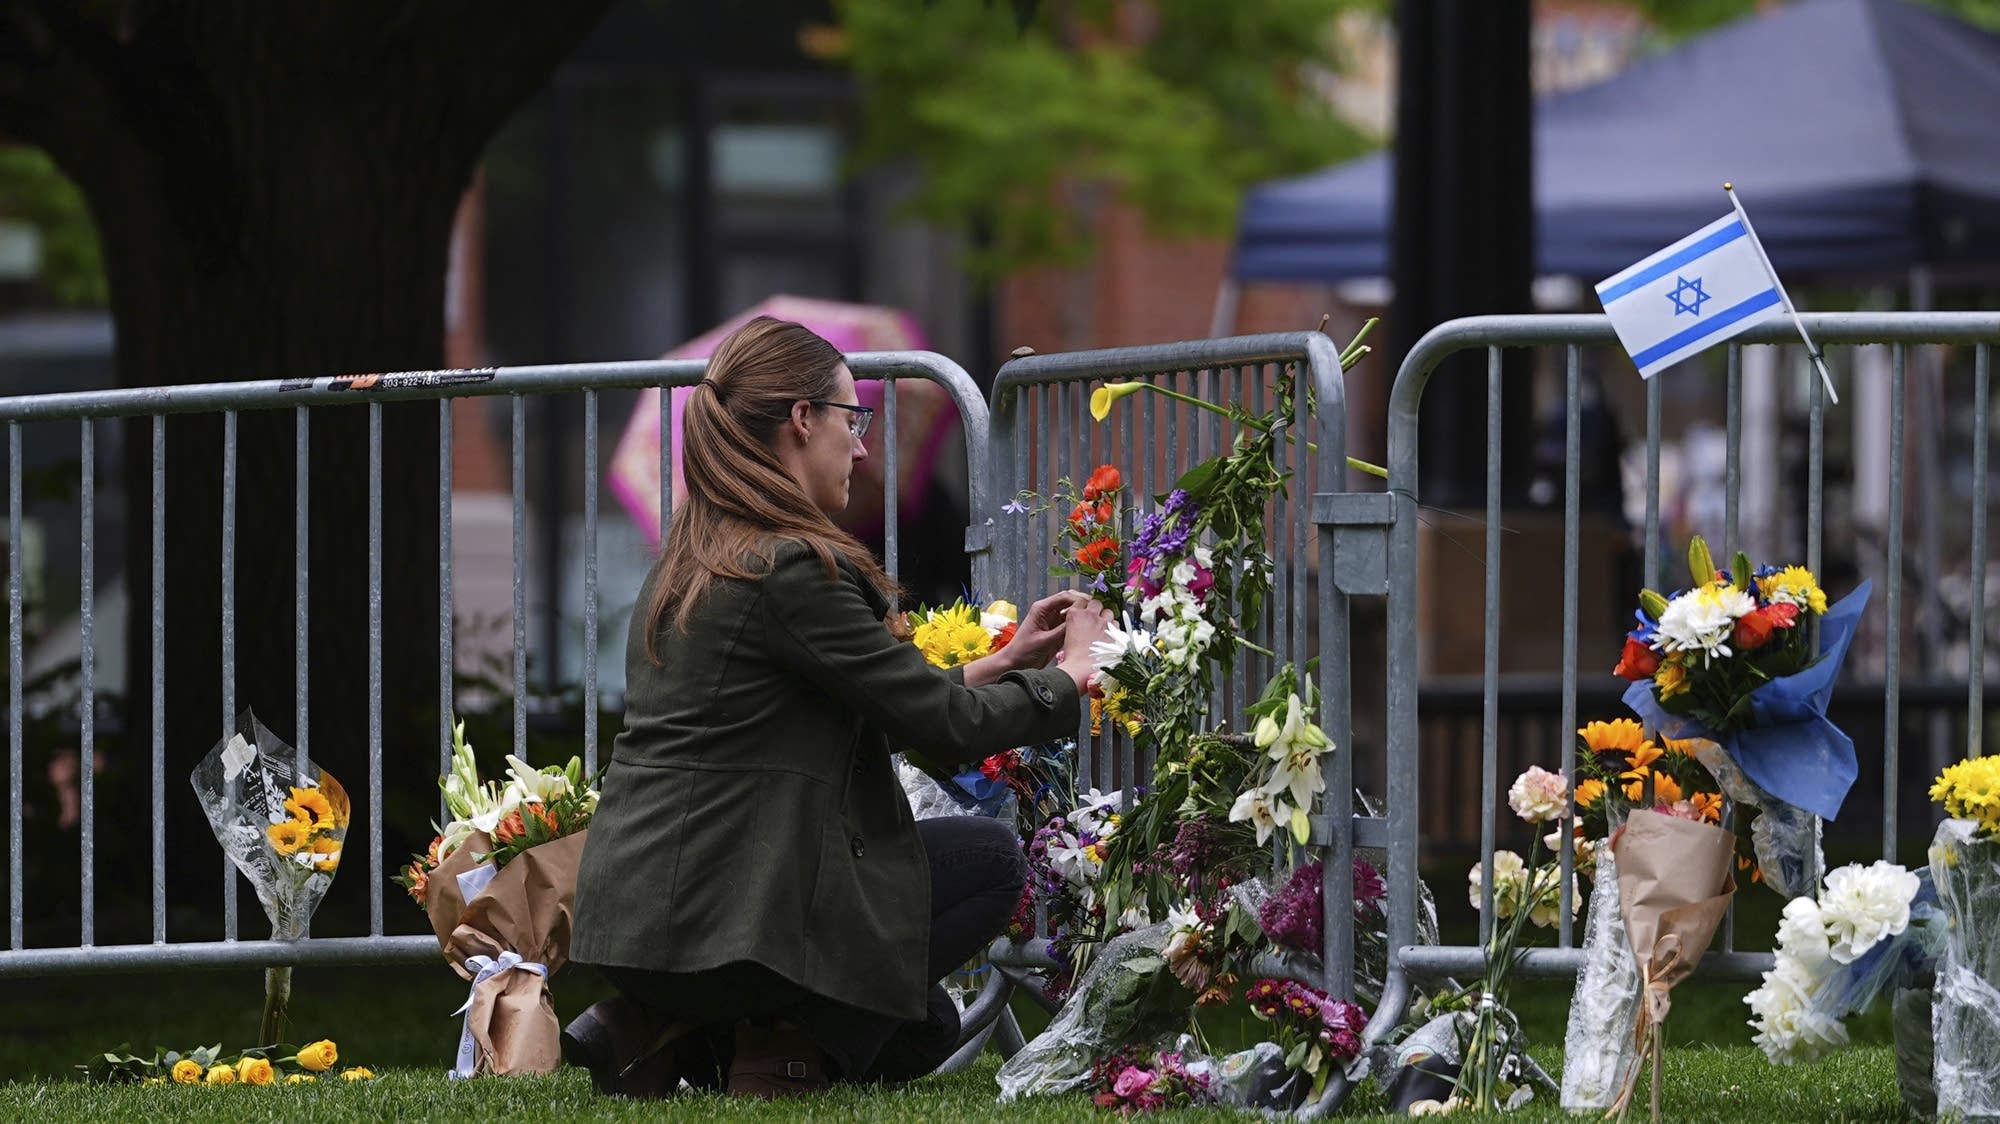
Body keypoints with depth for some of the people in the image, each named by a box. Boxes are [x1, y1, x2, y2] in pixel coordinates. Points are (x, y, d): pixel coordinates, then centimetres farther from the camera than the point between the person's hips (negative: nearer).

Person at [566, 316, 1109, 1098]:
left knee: (922, 1029, 23)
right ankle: (785, 1045, -2)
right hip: (710, 911, -9)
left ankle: (668, 1035, 10)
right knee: (991, 861, 4)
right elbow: (943, 727, -11)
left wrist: (999, 665, 22)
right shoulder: (791, 567, -16)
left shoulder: (687, 563, 14)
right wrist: (1069, 677, 6)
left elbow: (870, 719, 20)